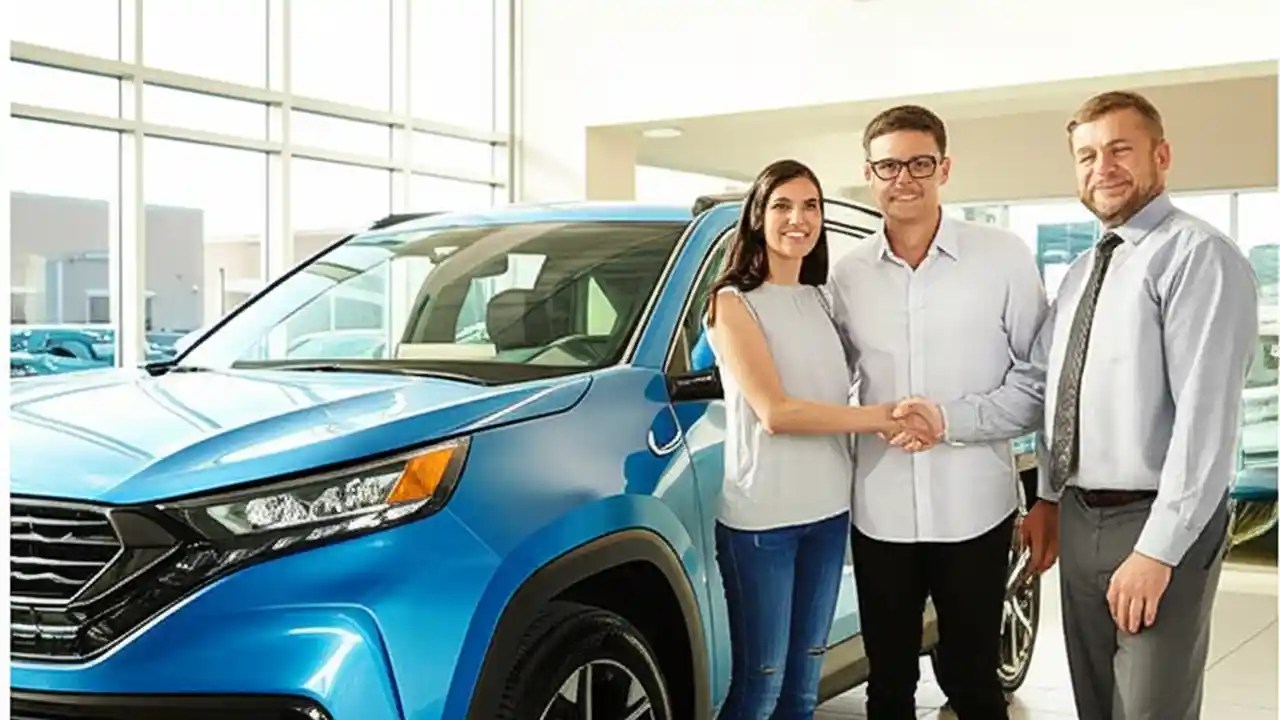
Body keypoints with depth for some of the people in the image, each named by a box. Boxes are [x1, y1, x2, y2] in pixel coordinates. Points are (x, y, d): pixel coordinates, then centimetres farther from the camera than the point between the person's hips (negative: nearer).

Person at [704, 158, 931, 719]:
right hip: (761, 517, -6)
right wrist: (882, 417, -17)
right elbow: (774, 412, -18)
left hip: (829, 510, 6)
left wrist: (902, 420, -2)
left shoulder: (822, 301, 12)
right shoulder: (733, 303, -7)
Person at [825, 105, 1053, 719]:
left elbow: (1039, 379, -4)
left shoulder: (1003, 257, -4)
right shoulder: (847, 275, 5)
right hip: (879, 513, 3)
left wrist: (952, 419, -16)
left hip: (973, 510, -2)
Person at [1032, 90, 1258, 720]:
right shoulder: (1080, 271, 13)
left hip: (1158, 527, -8)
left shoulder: (1198, 256, -14)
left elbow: (1206, 414, -21)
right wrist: (1048, 498, 16)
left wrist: (1158, 550, -24)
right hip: (1079, 520, 8)